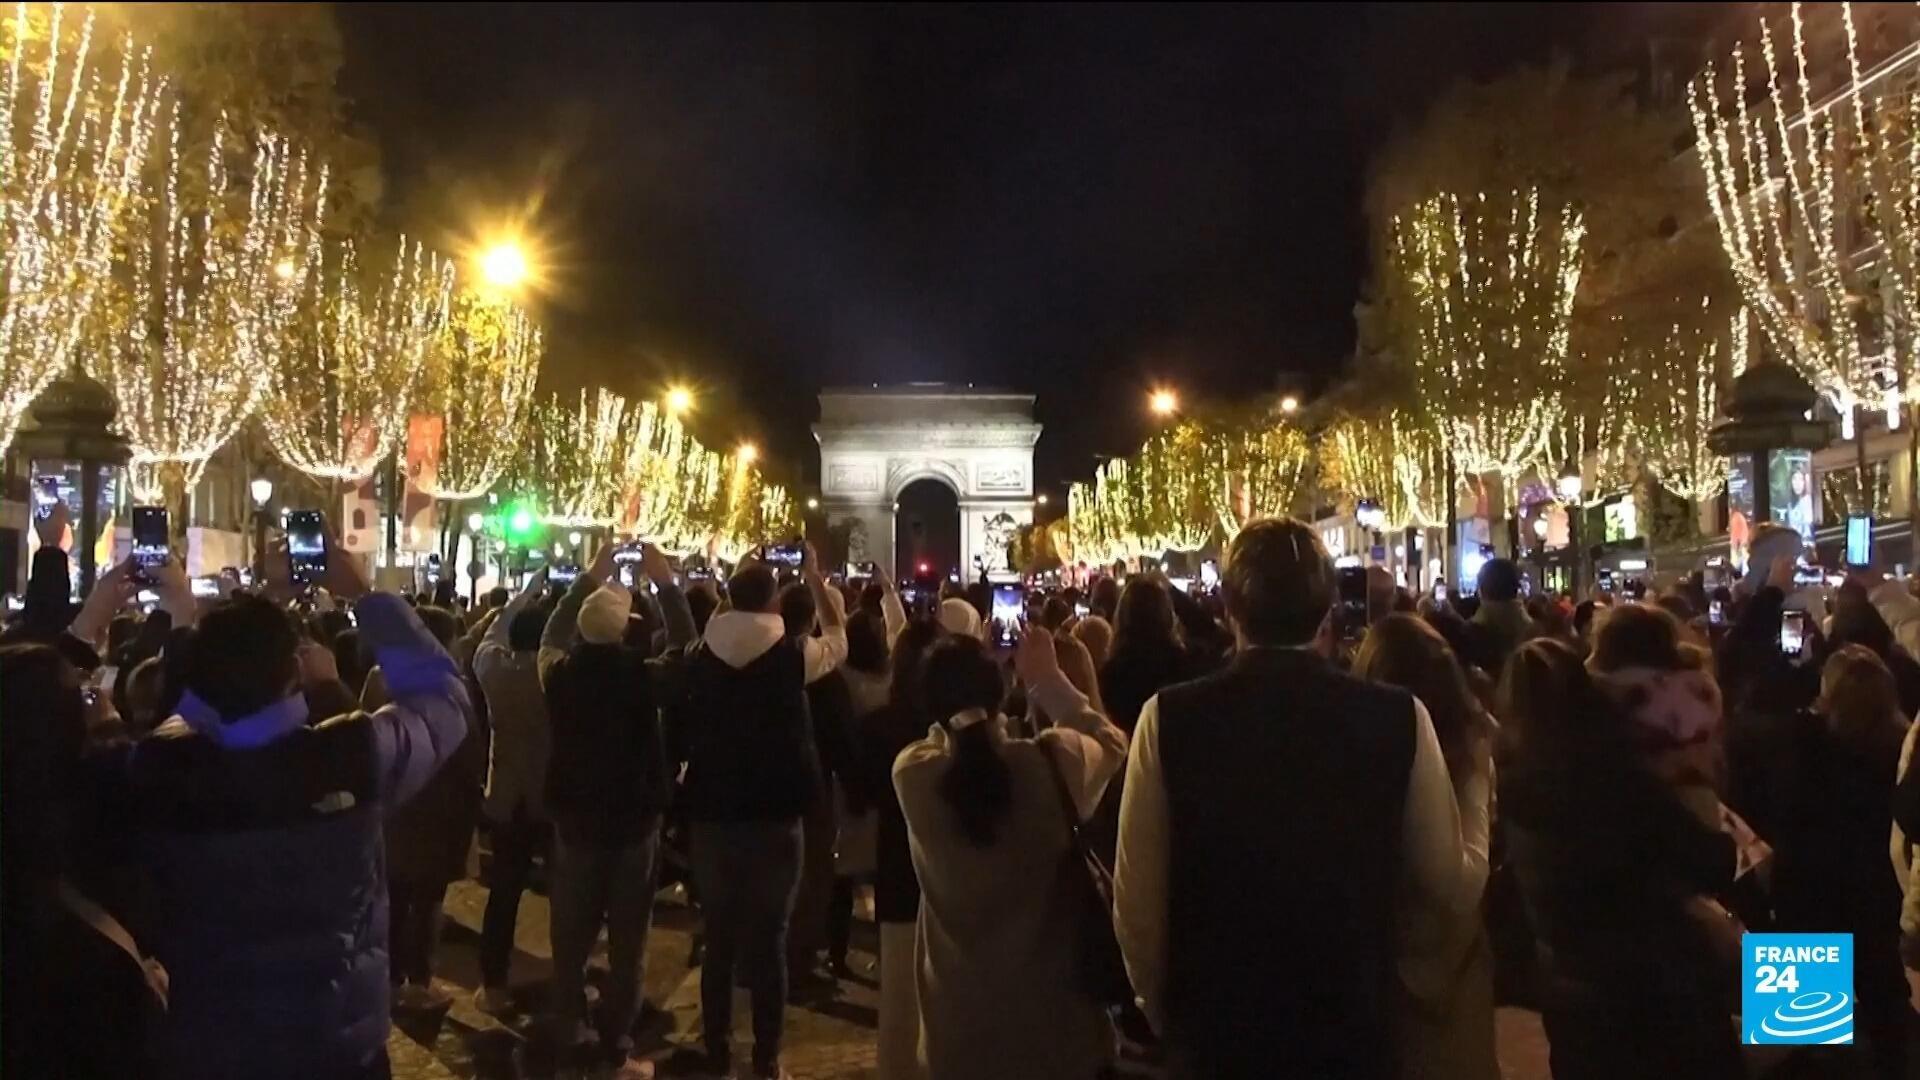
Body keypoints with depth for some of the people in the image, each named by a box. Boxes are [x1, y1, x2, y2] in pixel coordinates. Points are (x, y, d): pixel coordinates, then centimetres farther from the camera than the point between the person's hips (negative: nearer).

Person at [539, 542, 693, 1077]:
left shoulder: (560, 673, -8)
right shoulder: (643, 676, -18)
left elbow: (551, 636, 13)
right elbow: (688, 649, -2)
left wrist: (588, 578, 15)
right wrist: (666, 584, 0)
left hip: (574, 819, 3)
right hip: (633, 822, -3)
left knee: (571, 933, 17)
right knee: (627, 942, 5)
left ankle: (568, 1031, 28)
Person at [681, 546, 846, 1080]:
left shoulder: (700, 657, -2)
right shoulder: (793, 655, -9)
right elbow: (838, 639, 10)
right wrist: (815, 580, 17)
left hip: (711, 814, 3)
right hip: (774, 816, -3)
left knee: (718, 937, 14)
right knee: (769, 939, 6)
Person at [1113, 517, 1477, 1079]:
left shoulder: (1168, 717, -14)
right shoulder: (1398, 716, -11)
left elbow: (1136, 905, -9)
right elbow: (1455, 888, -2)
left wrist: (1170, 1018, 9)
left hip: (1214, 1032, -1)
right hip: (1354, 1029, 1)